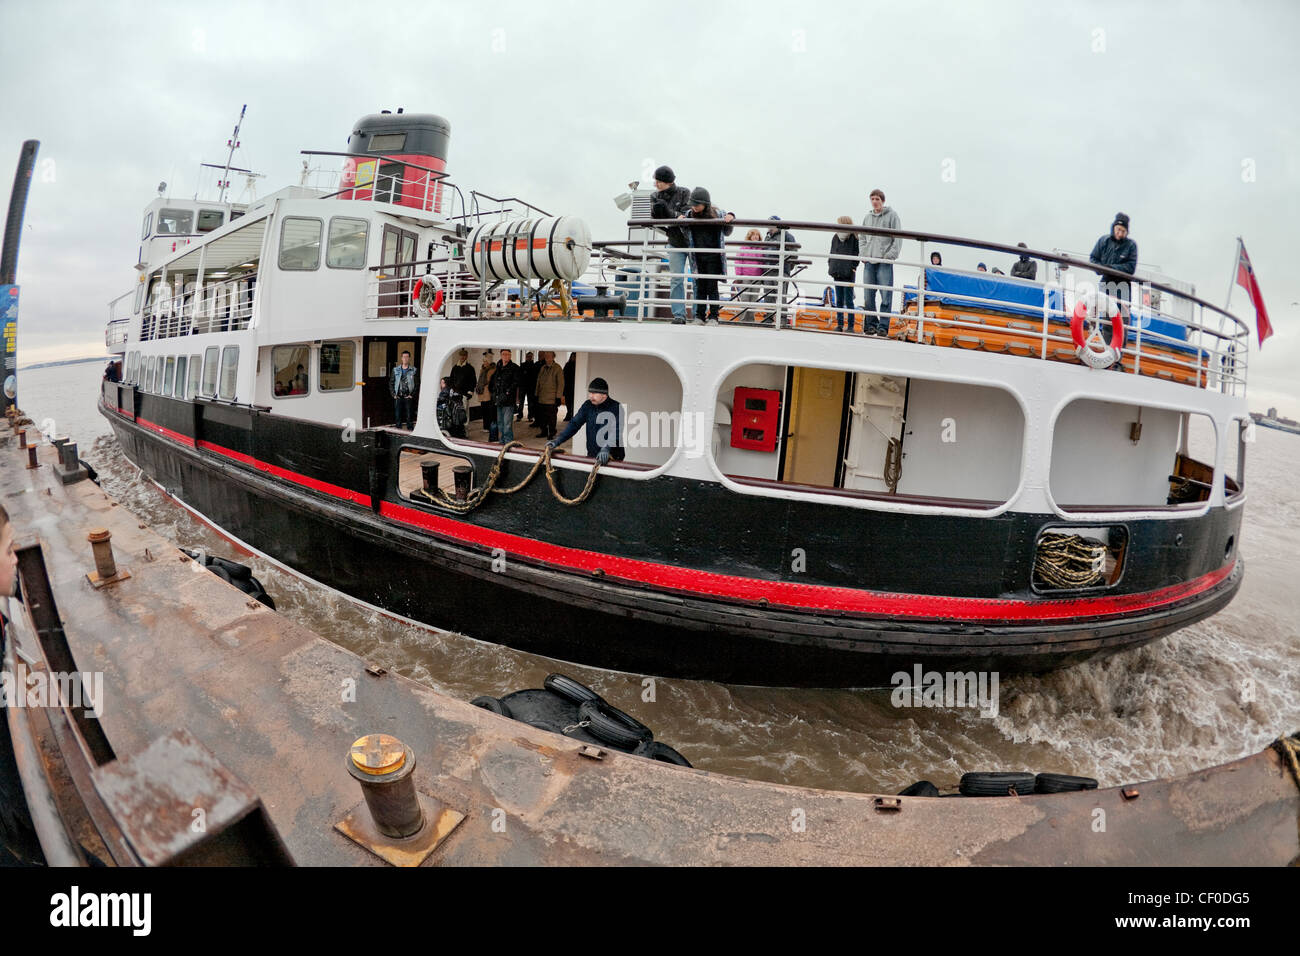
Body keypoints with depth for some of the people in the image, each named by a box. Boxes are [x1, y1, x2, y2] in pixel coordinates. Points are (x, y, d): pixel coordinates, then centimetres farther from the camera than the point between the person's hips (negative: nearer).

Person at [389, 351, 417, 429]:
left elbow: (417, 384, 0)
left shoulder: (413, 370, 2)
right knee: (397, 415, 4)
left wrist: (412, 395, -8)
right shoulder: (396, 369, 10)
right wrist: (393, 394, 2)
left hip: (408, 397, -2)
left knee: (409, 416, -3)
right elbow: (391, 383, 13)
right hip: (398, 397, 2)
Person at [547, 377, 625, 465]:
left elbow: (616, 431, -25)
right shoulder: (588, 405, 6)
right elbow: (574, 424, 5)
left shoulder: (616, 408, -11)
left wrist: (607, 448, -42)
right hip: (591, 455, 5)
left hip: (612, 458, -5)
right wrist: (557, 440, -7)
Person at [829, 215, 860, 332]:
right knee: (839, 301, 9)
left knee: (848, 300, -4)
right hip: (837, 273, 5)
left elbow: (856, 254, -4)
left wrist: (853, 267, -12)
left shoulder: (854, 238, -3)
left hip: (848, 274, -5)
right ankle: (839, 324, 14)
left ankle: (851, 326, 0)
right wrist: (830, 266, 9)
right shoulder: (835, 238, 12)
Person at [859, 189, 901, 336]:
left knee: (886, 295, -9)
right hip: (869, 261, 4)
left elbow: (898, 238, 1)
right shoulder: (867, 217, 18)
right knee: (868, 296, 2)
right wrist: (863, 254, 7)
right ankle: (871, 324, 10)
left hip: (885, 262, -4)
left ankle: (883, 326, -8)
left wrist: (891, 254, -11)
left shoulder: (892, 215, 5)